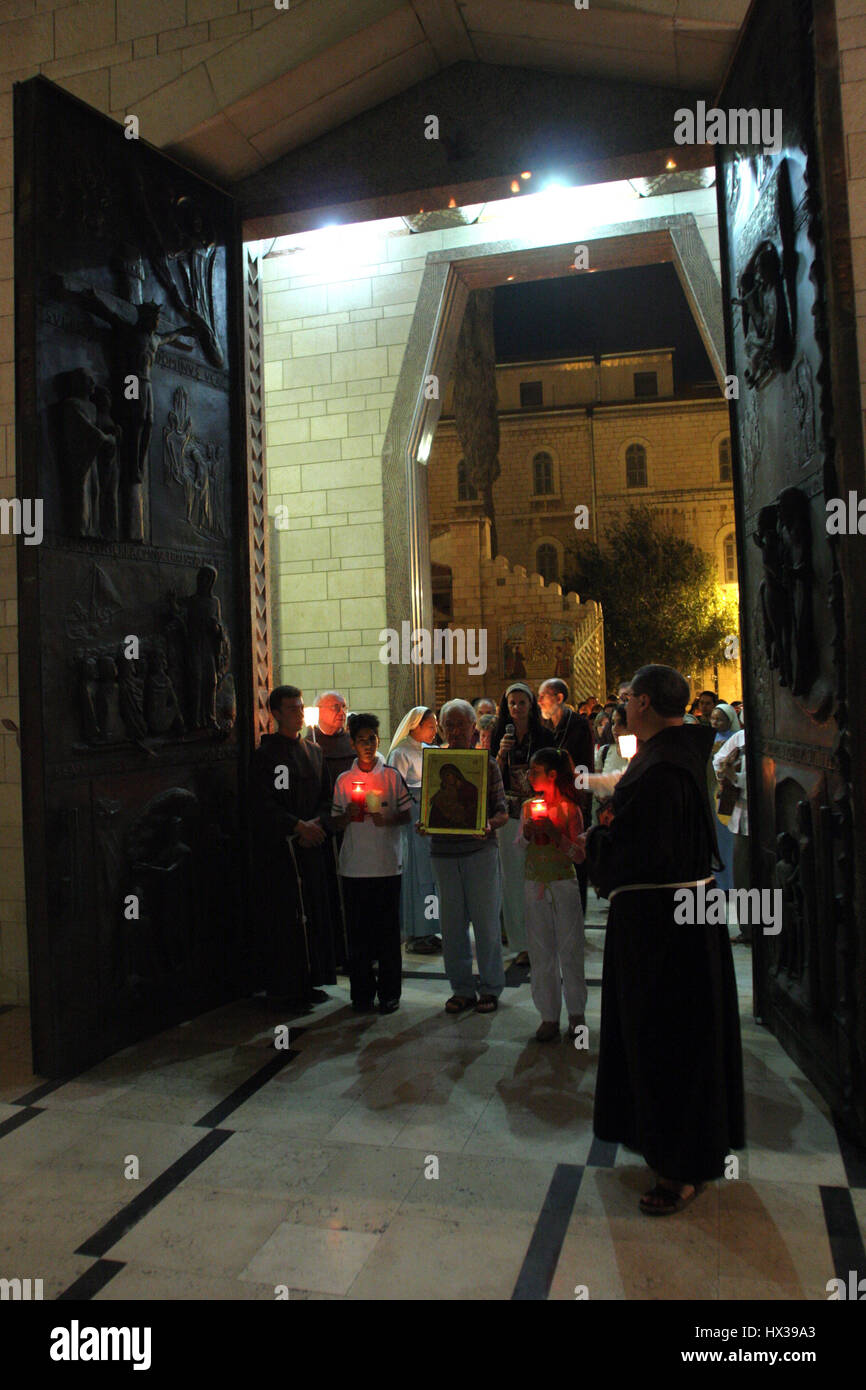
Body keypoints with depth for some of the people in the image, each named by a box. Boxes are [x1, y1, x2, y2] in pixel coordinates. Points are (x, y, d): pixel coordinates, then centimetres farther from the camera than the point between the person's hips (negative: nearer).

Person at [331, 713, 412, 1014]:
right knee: (358, 932, 4)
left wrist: (388, 820, -13)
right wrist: (349, 816, -10)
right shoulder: (344, 780, 7)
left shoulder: (392, 776, 4)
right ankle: (361, 993, 16)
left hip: (387, 864, -1)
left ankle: (389, 993, 14)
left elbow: (406, 816, 5)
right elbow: (336, 823, 10)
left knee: (388, 930, 3)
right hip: (354, 865, 1)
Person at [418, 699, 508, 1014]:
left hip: (480, 850, -2)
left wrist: (489, 825, -18)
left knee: (486, 920, 3)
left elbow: (502, 811, 1)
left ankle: (490, 988, 18)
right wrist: (423, 825, -9)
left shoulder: (487, 764, 2)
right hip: (444, 852, 2)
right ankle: (462, 988, 20)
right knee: (451, 923, 7)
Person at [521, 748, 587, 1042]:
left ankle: (576, 1013, 18)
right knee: (541, 952, 7)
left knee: (570, 949, 4)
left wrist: (555, 833, -20)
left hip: (564, 885, -4)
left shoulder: (569, 808, -6)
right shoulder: (528, 806, 5)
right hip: (535, 885, 4)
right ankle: (549, 1015, 16)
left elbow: (580, 855, -9)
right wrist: (527, 834, -7)